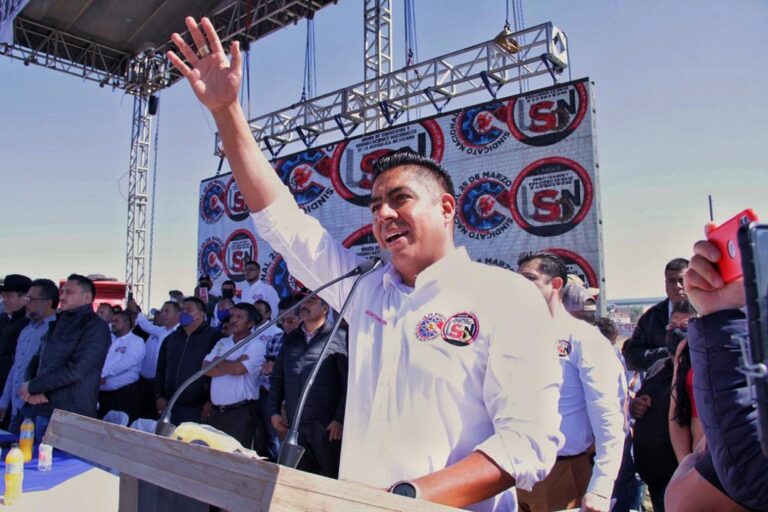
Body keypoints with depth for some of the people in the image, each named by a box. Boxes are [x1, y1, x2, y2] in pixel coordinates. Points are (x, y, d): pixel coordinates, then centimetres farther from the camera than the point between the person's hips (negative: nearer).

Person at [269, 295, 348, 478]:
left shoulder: (339, 337, -4)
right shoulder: (291, 339, 14)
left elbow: (349, 382, -10)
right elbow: (277, 377, 16)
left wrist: (340, 419, -14)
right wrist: (274, 412, 8)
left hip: (326, 426, -5)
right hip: (294, 425, 5)